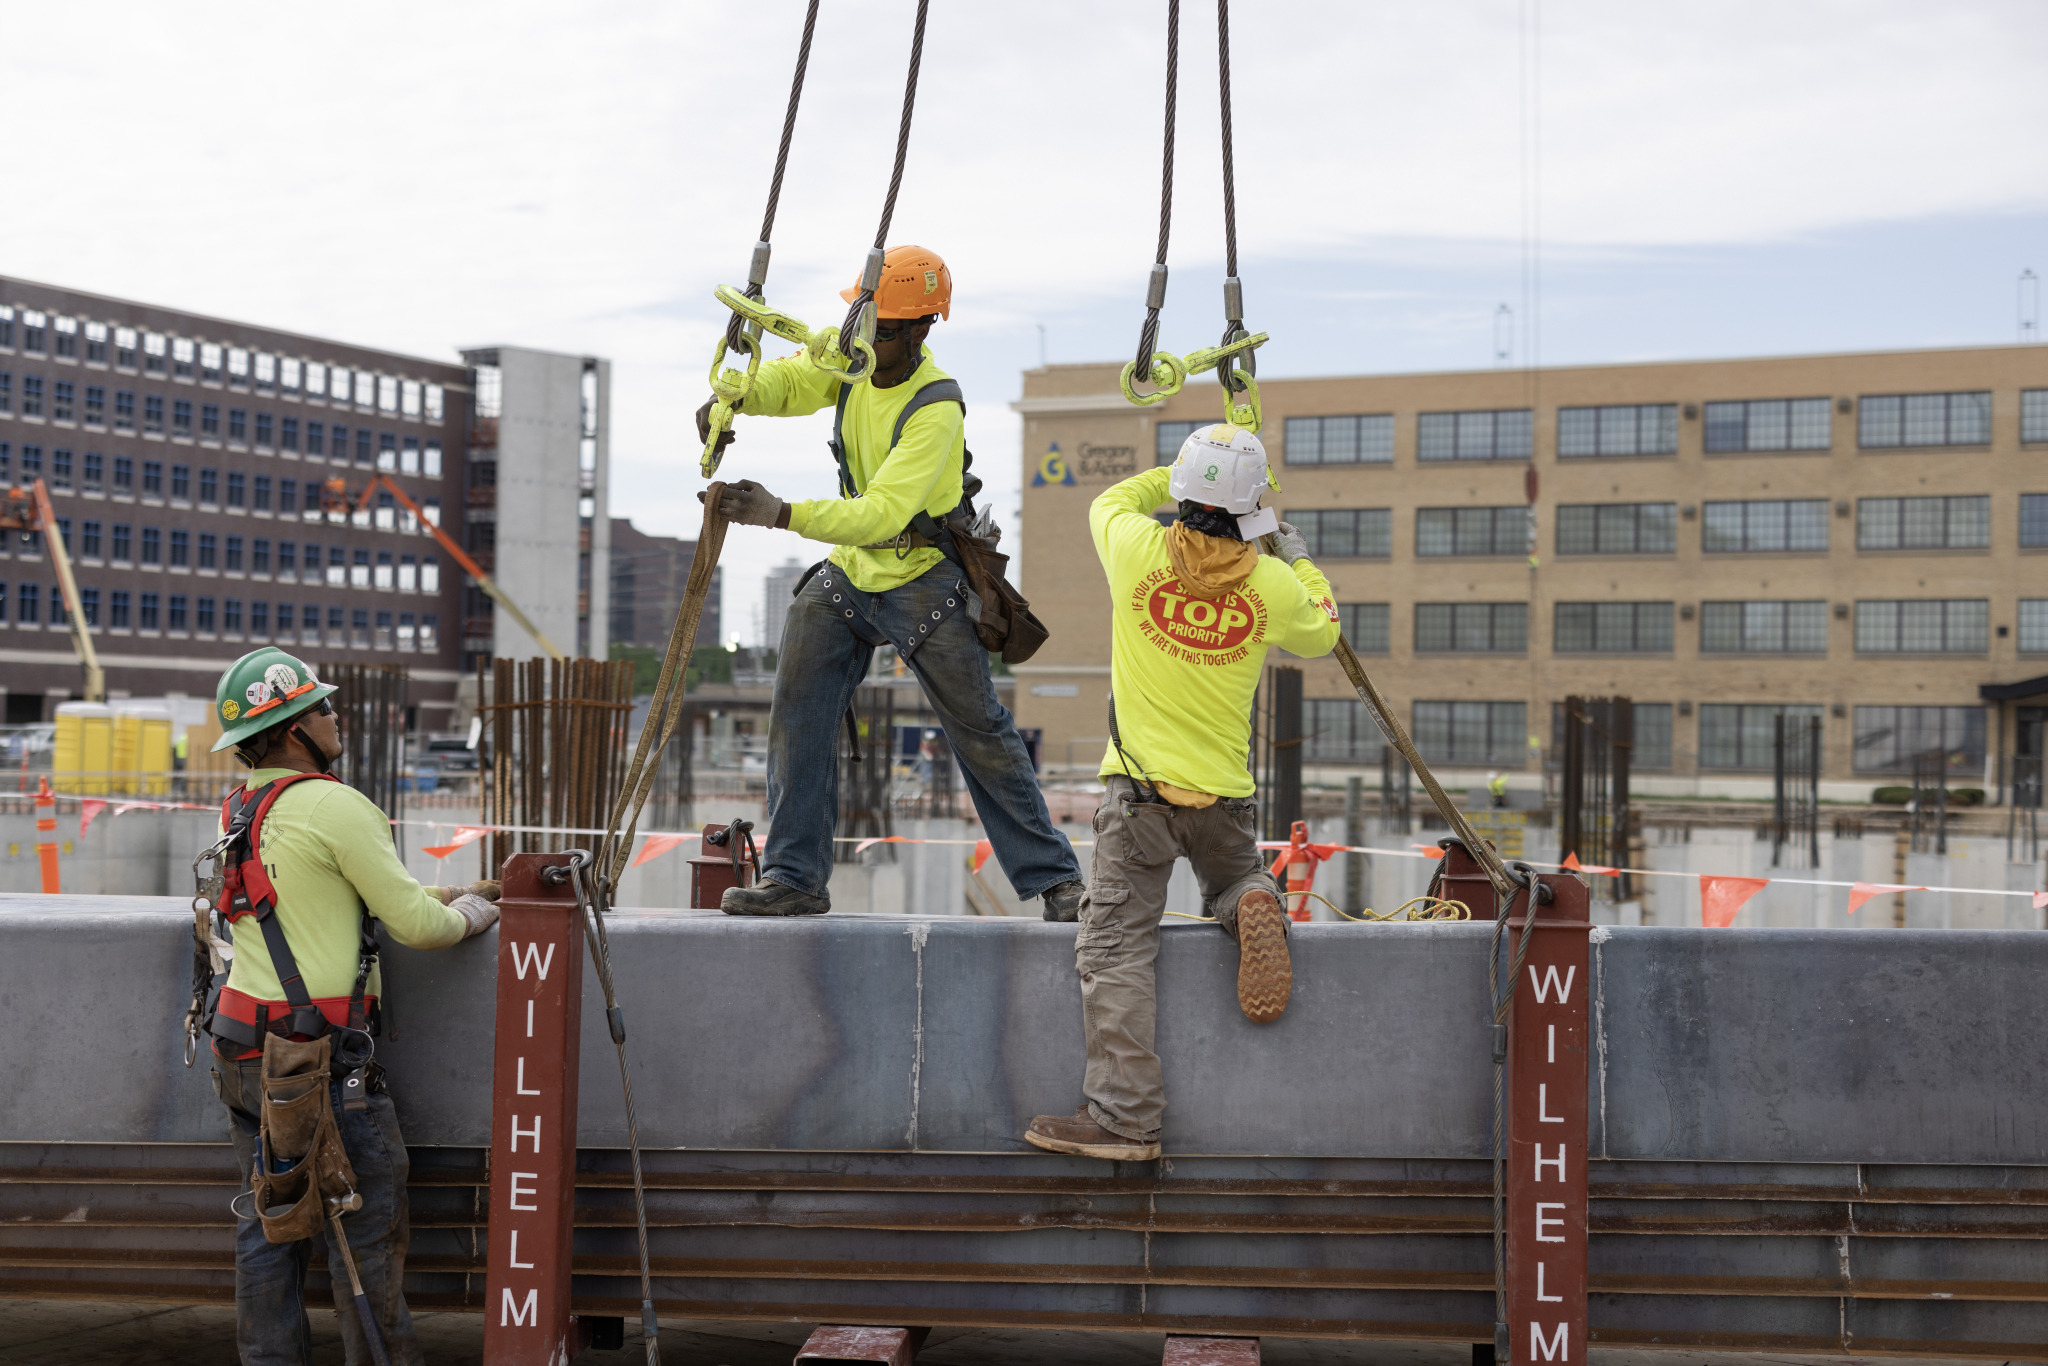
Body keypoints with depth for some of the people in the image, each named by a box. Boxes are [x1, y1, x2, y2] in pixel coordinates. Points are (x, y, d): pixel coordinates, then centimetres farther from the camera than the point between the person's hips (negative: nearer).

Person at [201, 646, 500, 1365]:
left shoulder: (242, 809, 13)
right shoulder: (334, 806, -13)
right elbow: (415, 923, -12)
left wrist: (450, 894, 20)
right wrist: (467, 916, 8)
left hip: (241, 1045, 9)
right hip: (317, 1055, -8)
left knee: (268, 1223, 12)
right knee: (368, 1223, 1)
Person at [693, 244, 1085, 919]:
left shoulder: (937, 409, -27)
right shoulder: (855, 360, -4)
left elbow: (882, 514, -34)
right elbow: (785, 380, -2)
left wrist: (780, 513, -43)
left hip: (922, 579, -6)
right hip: (848, 572, 6)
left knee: (981, 733, -1)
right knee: (797, 711, -6)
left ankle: (1055, 880, 9)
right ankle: (793, 877, 0)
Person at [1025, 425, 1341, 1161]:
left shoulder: (1139, 551, -9)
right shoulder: (1274, 585, -6)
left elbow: (1111, 500, 16)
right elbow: (1321, 636, 16)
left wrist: (1177, 477, 28)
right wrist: (1298, 557, 28)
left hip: (1138, 789, -2)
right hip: (1226, 795, 2)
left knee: (1116, 949, -1)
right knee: (1235, 884, 31)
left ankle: (1124, 1115, -4)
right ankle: (1255, 907, -5)